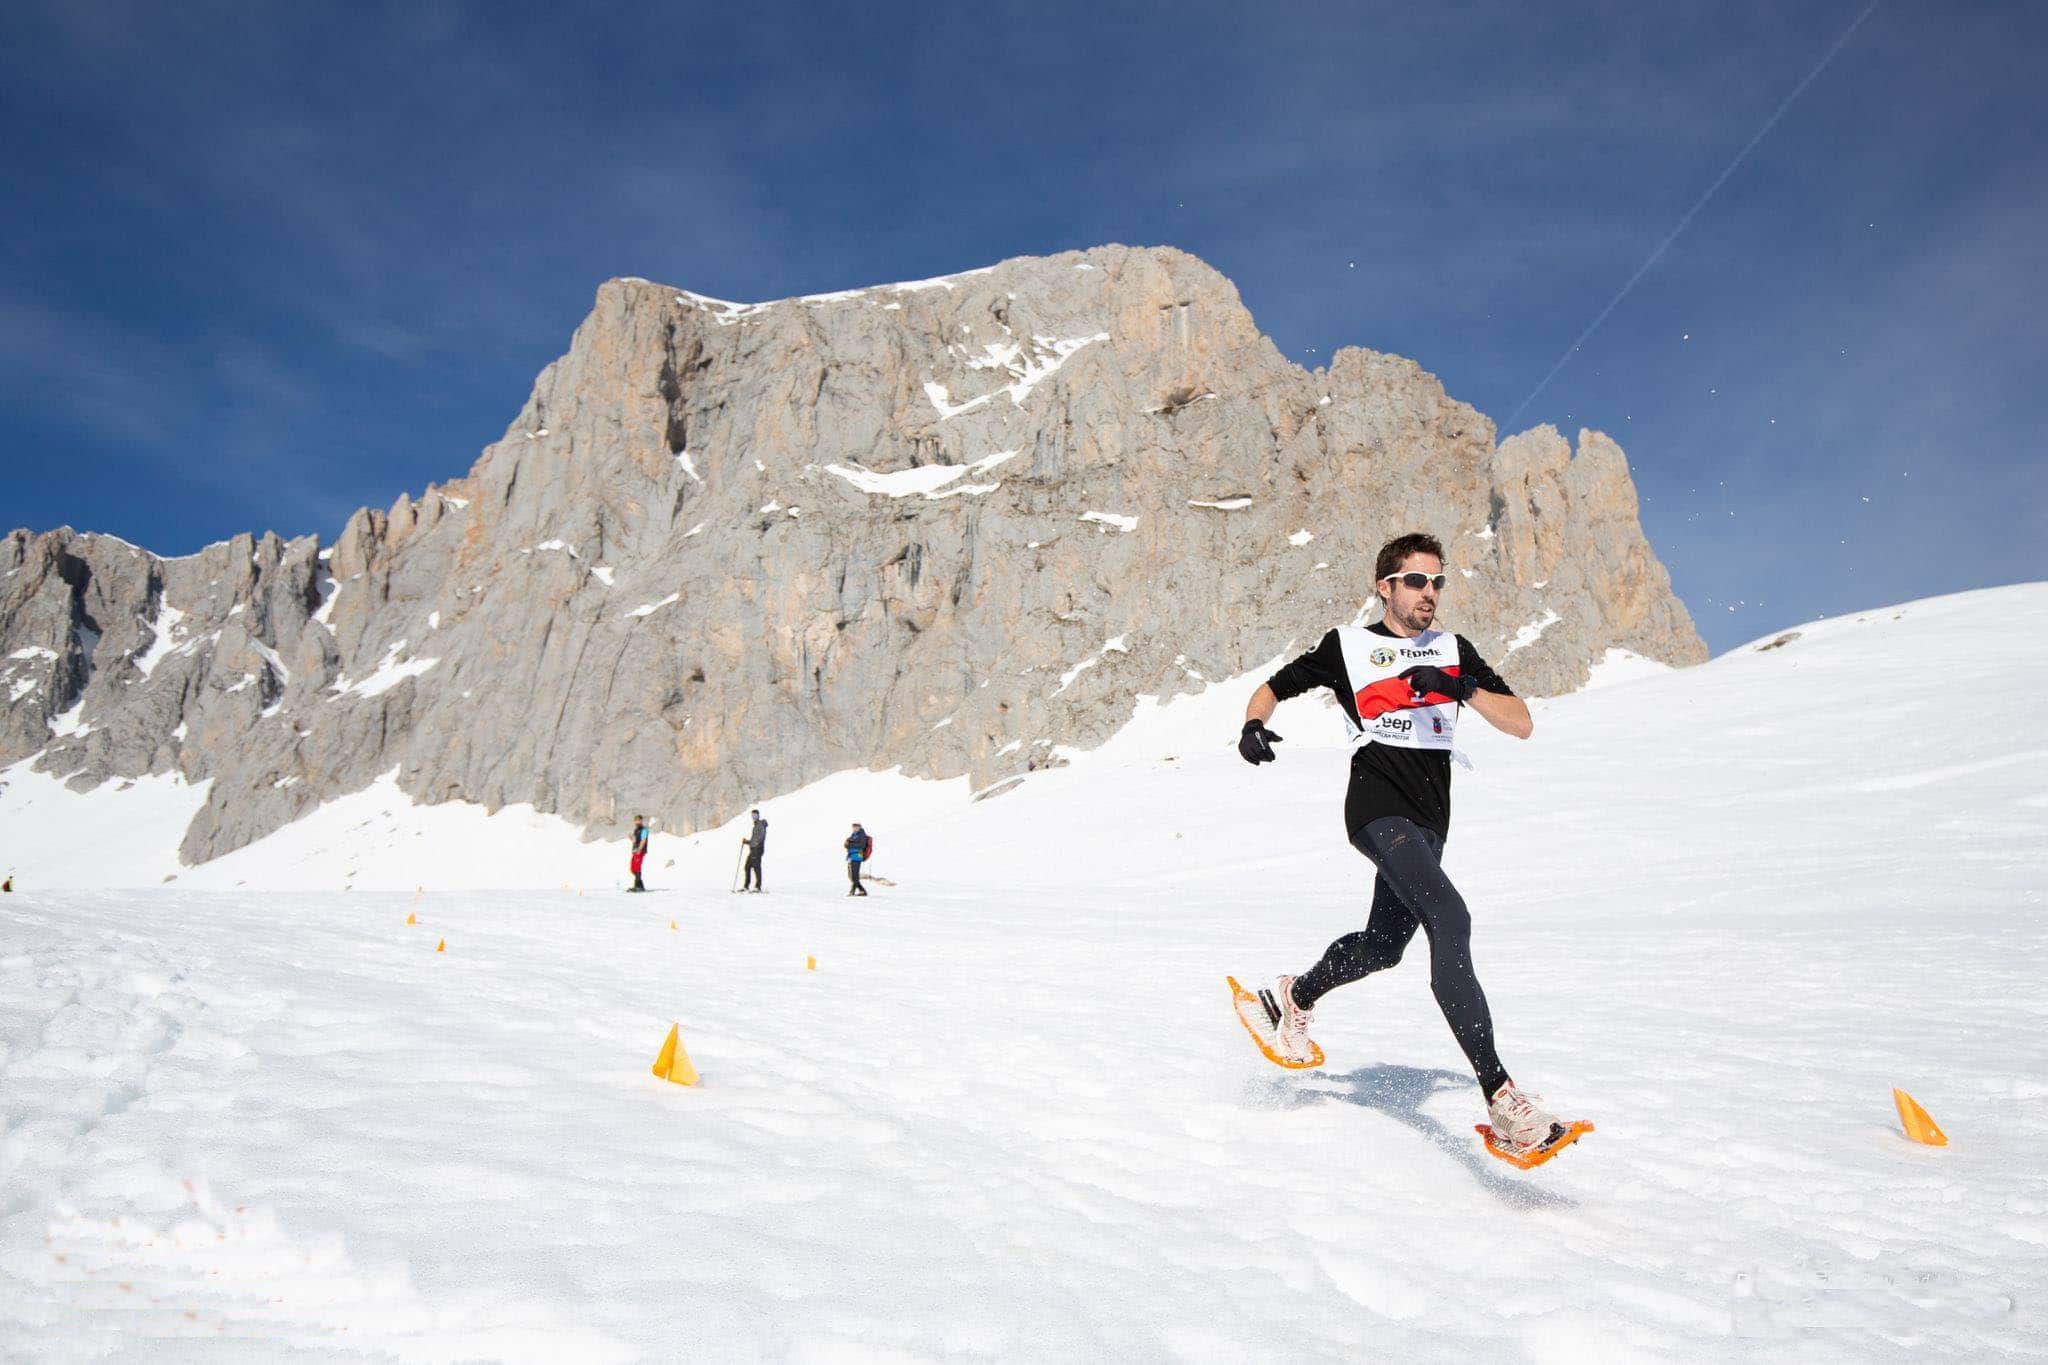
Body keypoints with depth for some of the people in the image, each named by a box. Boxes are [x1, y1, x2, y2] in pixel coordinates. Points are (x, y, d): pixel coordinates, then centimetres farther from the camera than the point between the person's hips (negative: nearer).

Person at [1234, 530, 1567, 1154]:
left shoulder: (1453, 651, 13)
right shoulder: (1346, 645, 3)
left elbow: (1521, 724, 6)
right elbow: (1272, 688, 11)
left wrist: (1463, 688, -12)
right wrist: (1253, 724, -11)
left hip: (1429, 822, 6)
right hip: (1379, 808, -6)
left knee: (1382, 947, 20)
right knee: (1450, 920, -27)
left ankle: (1294, 998, 47)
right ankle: (1501, 1098, -29)